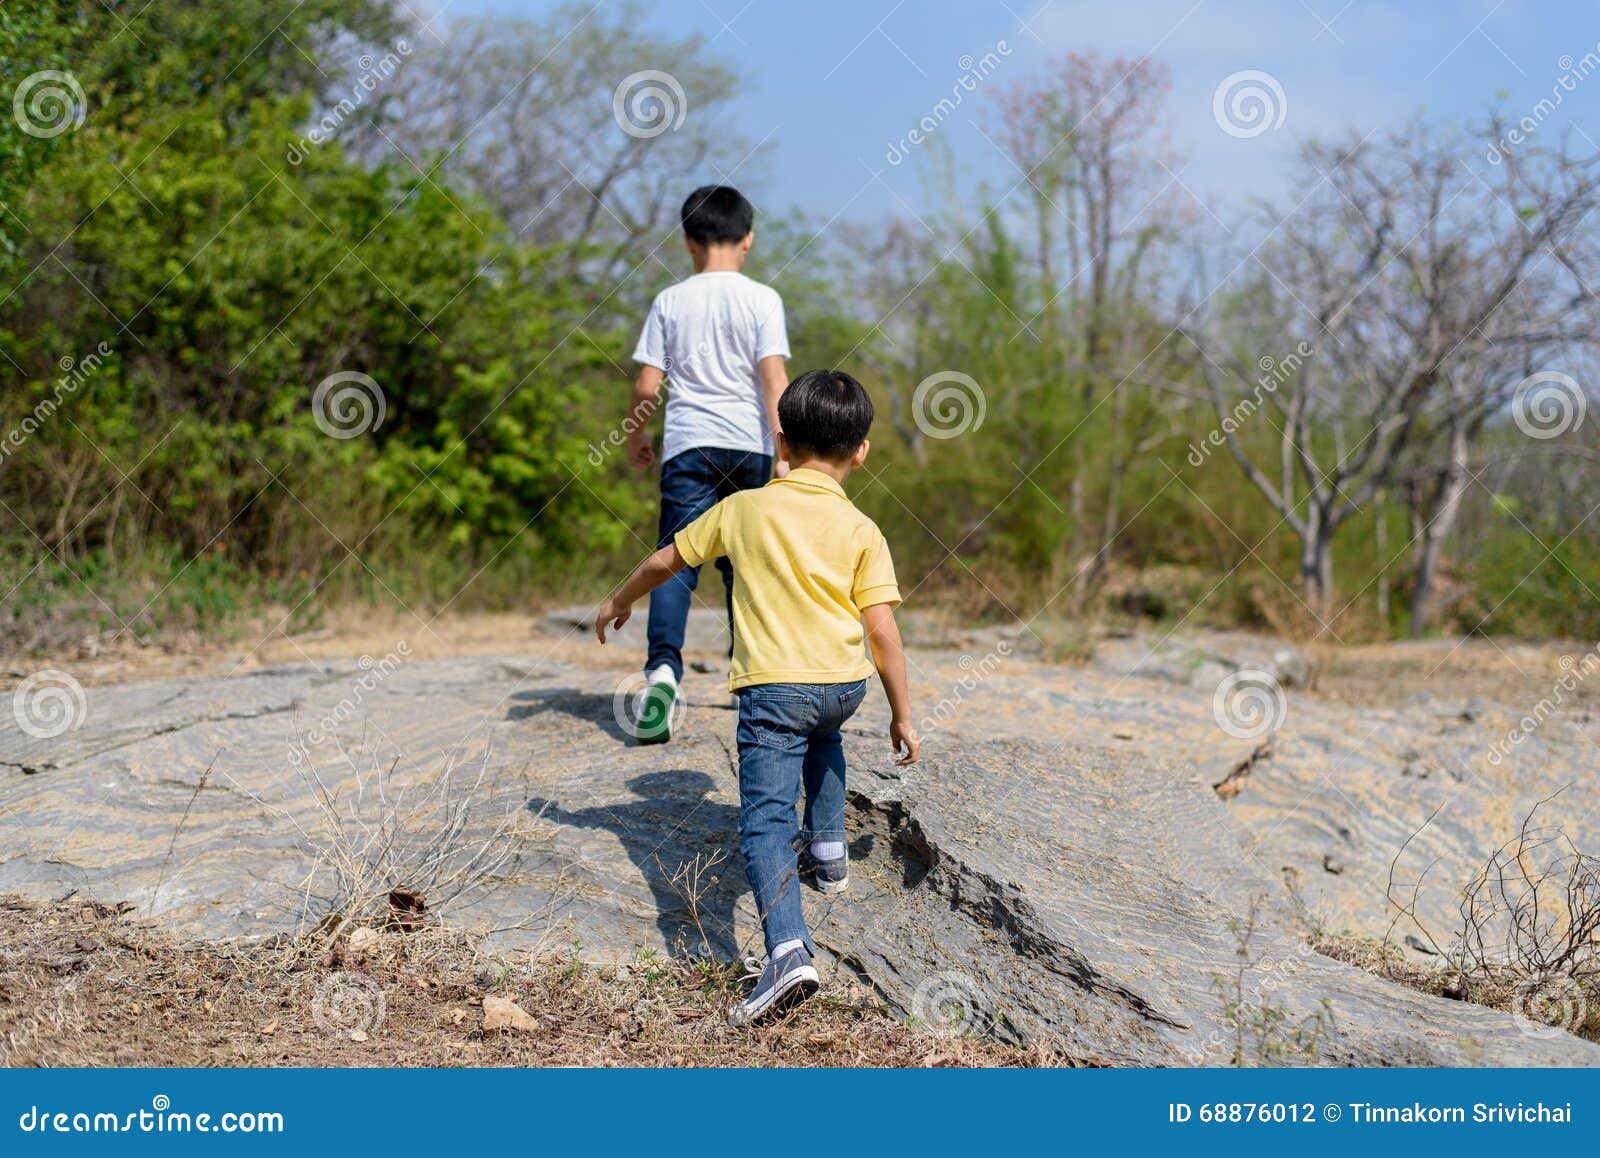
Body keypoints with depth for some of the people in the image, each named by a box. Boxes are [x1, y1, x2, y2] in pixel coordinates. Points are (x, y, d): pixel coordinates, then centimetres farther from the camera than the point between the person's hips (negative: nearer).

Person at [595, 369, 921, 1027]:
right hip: (845, 684, 3)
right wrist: (902, 716, 7)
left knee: (766, 821, -11)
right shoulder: (861, 531, 4)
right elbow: (883, 632, -2)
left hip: (773, 686, -3)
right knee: (822, 738, 39)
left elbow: (667, 559, 17)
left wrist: (620, 602, 36)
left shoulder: (744, 508, 6)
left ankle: (788, 950, -29)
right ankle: (829, 852, 40)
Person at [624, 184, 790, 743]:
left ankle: (663, 666, -29)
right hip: (748, 445, 1)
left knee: (678, 559, -8)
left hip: (688, 445, 0)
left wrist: (634, 437, 18)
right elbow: (774, 380, -8)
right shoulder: (762, 299, 1)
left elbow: (646, 386, 2)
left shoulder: (671, 301, 5)